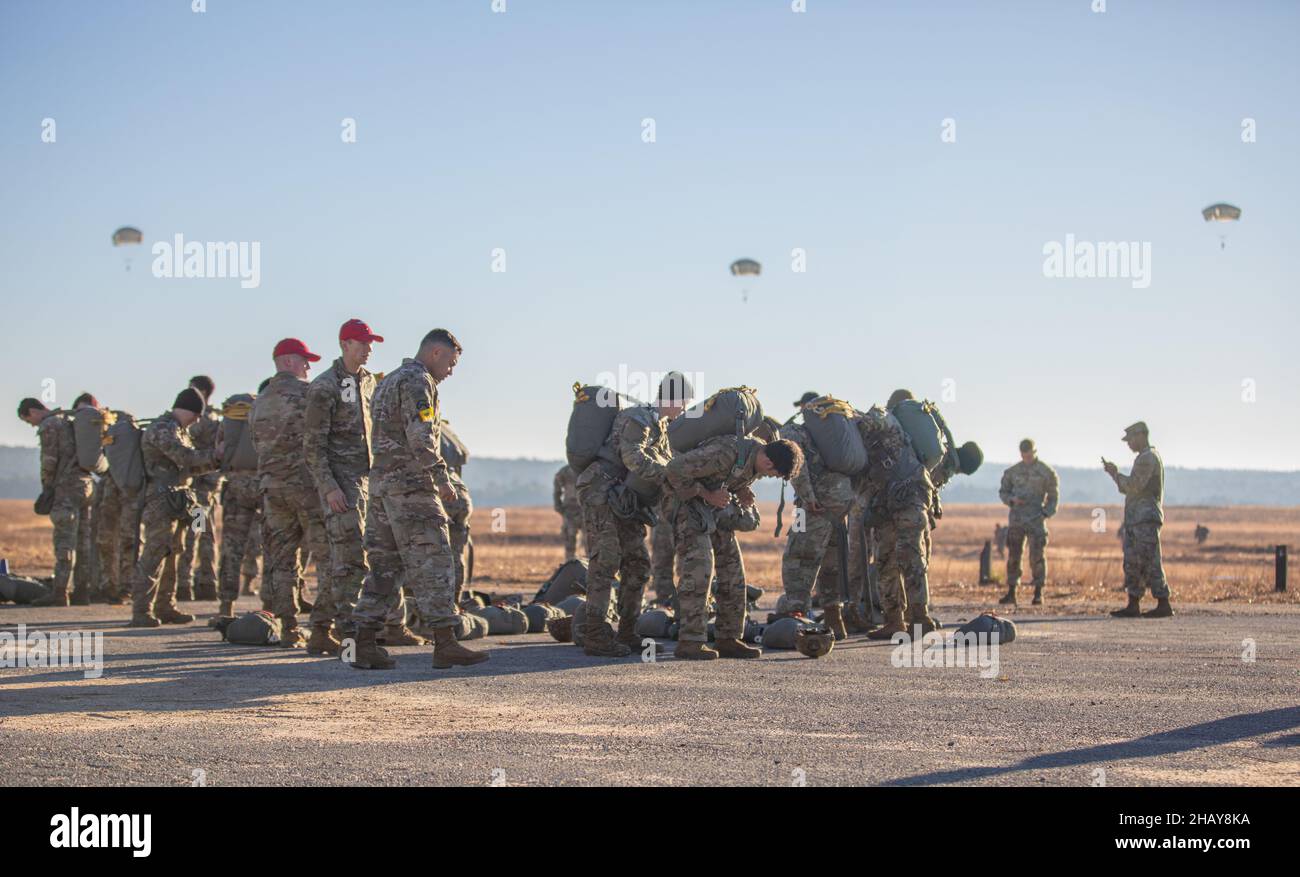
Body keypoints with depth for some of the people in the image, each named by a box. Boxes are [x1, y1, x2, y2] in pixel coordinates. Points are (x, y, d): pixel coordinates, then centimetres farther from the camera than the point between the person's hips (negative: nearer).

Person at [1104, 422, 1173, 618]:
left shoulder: (1148, 458, -11)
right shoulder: (1146, 458, 22)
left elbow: (1134, 485, -21)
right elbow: (1131, 488, 25)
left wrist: (1116, 475, -5)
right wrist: (1116, 474, 14)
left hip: (1146, 518, -11)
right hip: (1136, 520, 11)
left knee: (1150, 563, -11)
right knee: (1133, 564, 8)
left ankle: (1163, 604, -10)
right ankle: (1133, 606, 8)